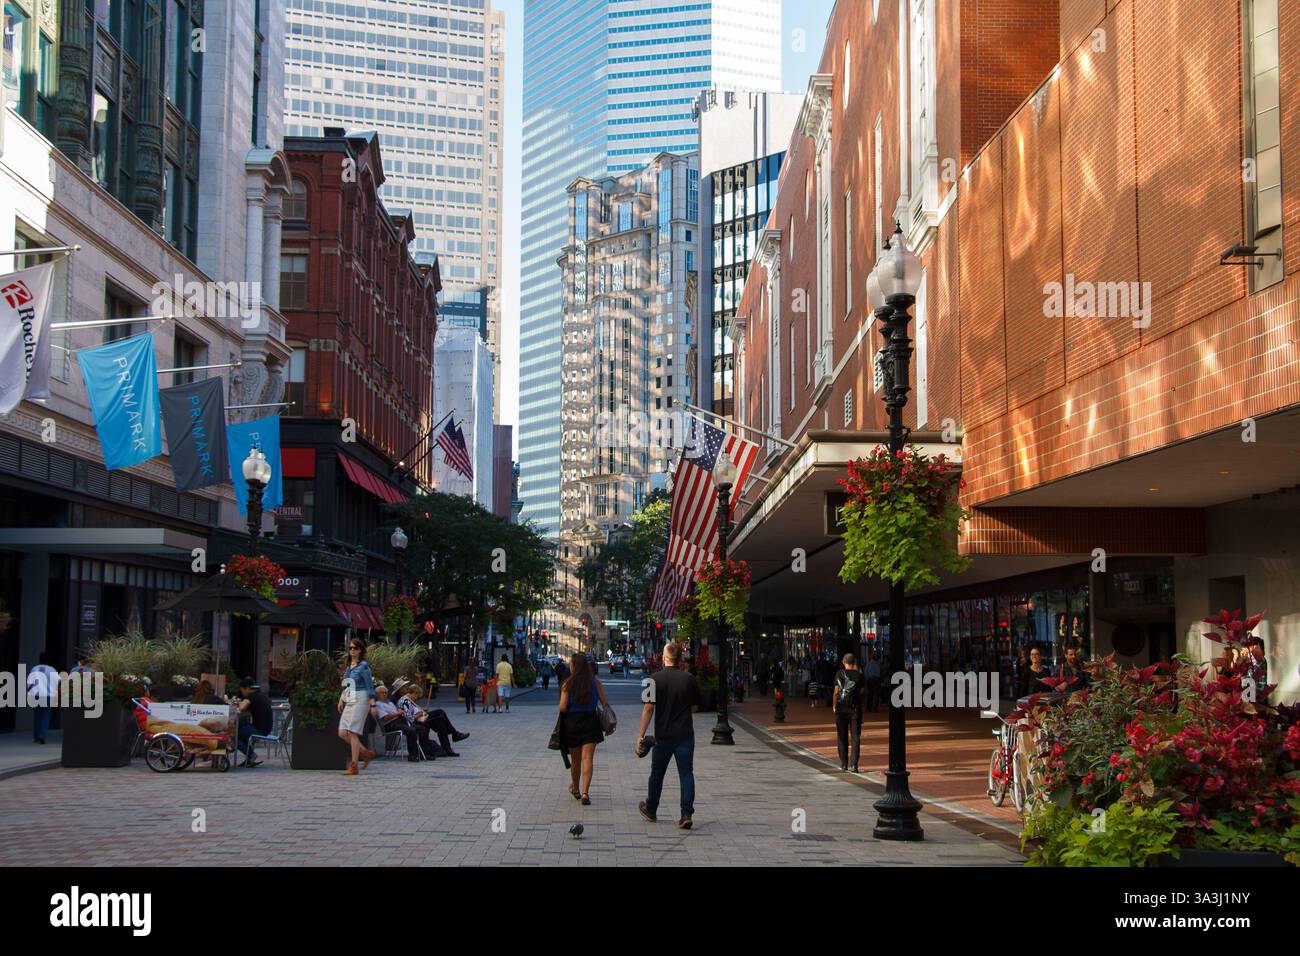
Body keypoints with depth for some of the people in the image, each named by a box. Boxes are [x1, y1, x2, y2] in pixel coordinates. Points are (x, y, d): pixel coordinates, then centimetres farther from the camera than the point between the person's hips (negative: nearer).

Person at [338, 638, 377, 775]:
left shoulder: (363, 666, -7)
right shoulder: (348, 666, 15)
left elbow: (370, 685, -10)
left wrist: (372, 704, -15)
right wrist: (341, 699, 14)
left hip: (360, 701, -8)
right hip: (349, 702, 8)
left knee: (352, 732, -10)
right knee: (342, 733, 2)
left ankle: (354, 766, -6)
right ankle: (366, 753, 17)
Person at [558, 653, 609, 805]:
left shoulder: (567, 684, -7)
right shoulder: (596, 682, -1)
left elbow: (562, 708, -12)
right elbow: (605, 704, 0)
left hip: (572, 723, 0)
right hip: (590, 722, 0)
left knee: (575, 759, 16)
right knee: (588, 758, -4)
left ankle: (575, 789, 34)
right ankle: (585, 792, -16)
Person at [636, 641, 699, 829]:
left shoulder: (656, 679, -8)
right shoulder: (689, 679, -1)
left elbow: (648, 708, -11)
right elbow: (695, 705, 10)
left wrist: (641, 735, -8)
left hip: (663, 736, -1)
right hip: (685, 734, 1)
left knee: (657, 774, 15)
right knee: (686, 774, 2)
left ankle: (650, 810, 31)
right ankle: (686, 815, -8)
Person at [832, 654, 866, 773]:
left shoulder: (839, 674, -3)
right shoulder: (860, 675, -3)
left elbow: (836, 692, -4)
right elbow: (863, 692, -2)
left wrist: (834, 706, 7)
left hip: (841, 709, 0)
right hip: (855, 708, 0)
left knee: (842, 737, 11)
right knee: (855, 737, 1)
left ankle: (844, 764, 16)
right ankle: (854, 764, -9)